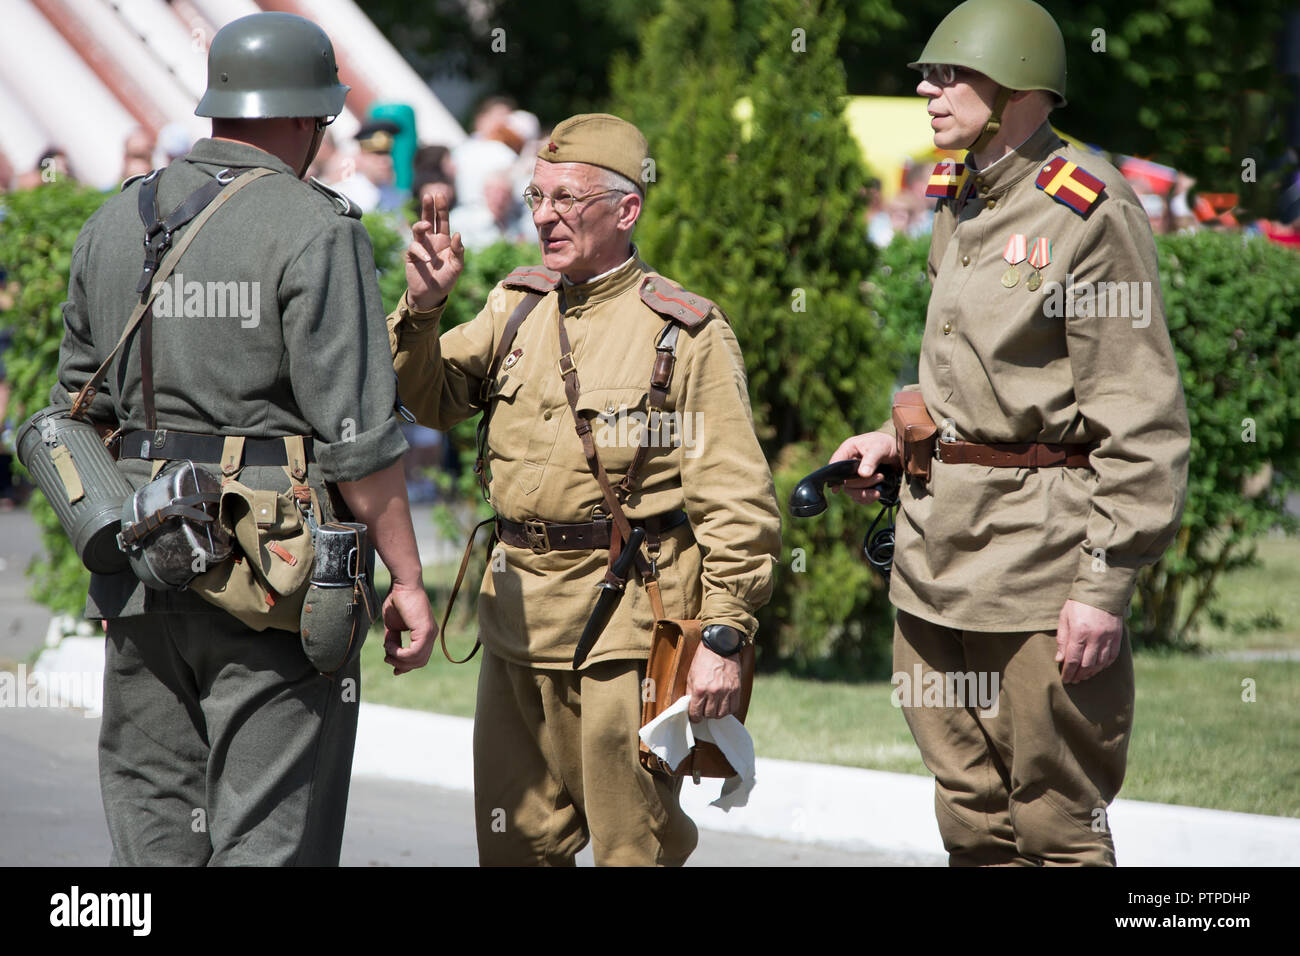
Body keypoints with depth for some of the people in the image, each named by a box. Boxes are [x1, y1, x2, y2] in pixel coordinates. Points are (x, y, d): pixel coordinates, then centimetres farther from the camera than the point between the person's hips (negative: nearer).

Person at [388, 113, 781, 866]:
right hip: (518, 608, 6)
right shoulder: (518, 306, 11)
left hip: (626, 620, -6)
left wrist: (724, 638, -15)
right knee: (517, 839, 12)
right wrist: (421, 308, -11)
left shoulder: (689, 334, -7)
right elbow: (430, 399, 7)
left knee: (634, 845, 0)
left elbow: (737, 505, -9)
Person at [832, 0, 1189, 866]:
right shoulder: (960, 209, 14)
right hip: (935, 555, 8)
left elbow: (1141, 422, -15)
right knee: (974, 825, 14)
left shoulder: (1090, 212, -12)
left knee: (1056, 831, -3)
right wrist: (898, 439, 10)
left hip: (1041, 562, -8)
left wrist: (1106, 585, -19)